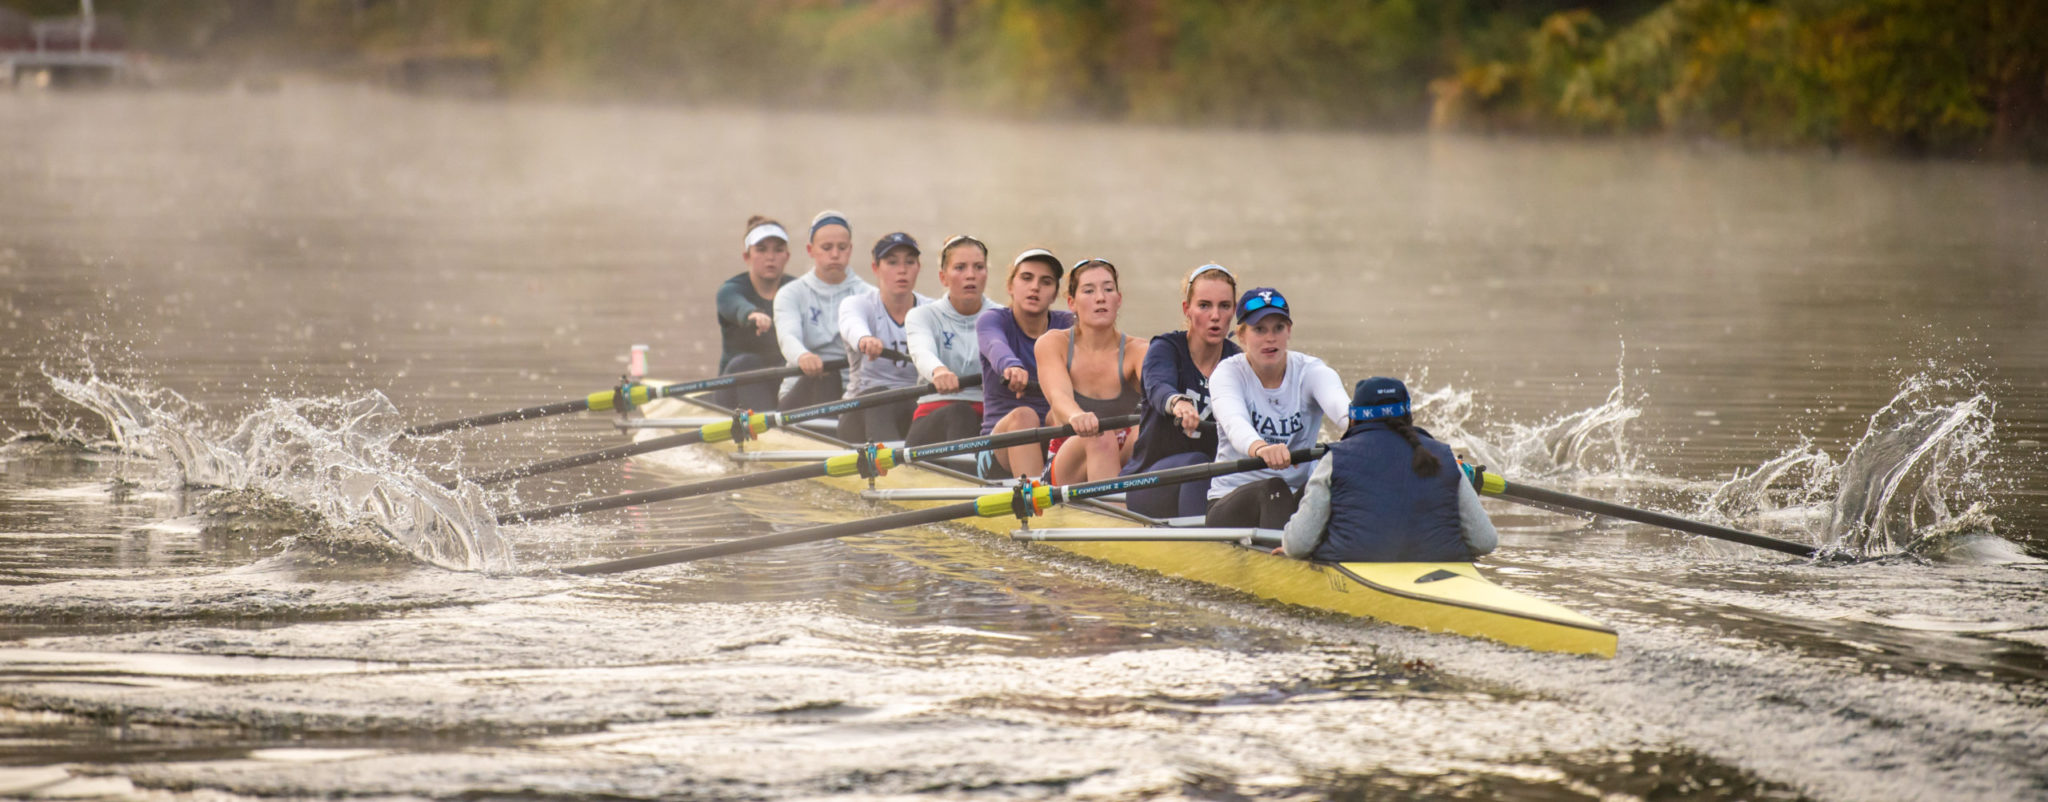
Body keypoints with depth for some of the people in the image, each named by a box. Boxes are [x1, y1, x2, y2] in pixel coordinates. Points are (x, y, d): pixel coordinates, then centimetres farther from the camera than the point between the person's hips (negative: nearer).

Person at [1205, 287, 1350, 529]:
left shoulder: (1311, 371, 0)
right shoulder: (1228, 373, -5)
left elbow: (1340, 405, -24)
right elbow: (1234, 421, -28)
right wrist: (1259, 447, -54)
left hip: (1297, 501, 2)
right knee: (1273, 489, -35)